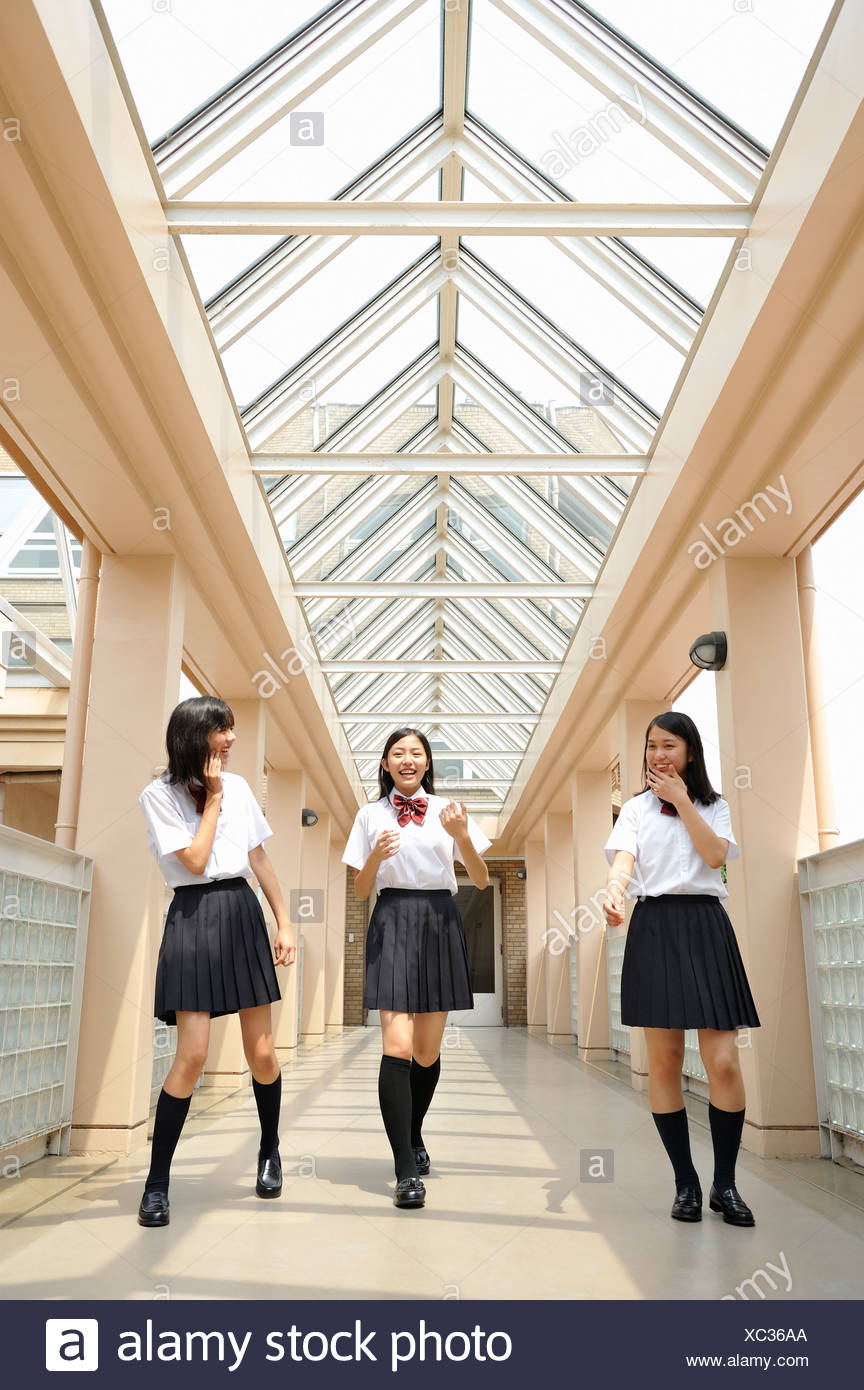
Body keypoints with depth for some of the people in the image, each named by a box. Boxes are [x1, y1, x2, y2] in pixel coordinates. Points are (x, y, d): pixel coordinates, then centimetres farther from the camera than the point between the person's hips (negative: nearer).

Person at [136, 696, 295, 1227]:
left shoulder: (239, 786, 11)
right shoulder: (160, 795, -3)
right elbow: (195, 860, -11)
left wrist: (285, 922, 11)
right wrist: (213, 797, -6)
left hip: (243, 911, 4)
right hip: (195, 918, -4)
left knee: (262, 1052, 6)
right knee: (193, 1054, -10)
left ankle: (270, 1150, 30)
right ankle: (157, 1184, 6)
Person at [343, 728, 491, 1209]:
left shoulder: (448, 810, 7)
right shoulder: (371, 814, 7)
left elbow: (482, 881, 4)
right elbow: (361, 890, 9)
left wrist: (462, 837, -14)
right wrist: (376, 857, -12)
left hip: (440, 921, 2)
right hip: (393, 921, -1)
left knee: (428, 1051, 9)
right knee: (397, 1046, -14)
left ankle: (414, 1137, 34)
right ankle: (407, 1171, -8)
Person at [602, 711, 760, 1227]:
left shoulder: (714, 806, 14)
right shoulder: (636, 809, 11)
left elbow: (715, 855, -4)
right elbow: (623, 859, -6)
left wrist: (682, 801, -4)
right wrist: (614, 891, -28)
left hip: (705, 926, 0)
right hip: (654, 927, 0)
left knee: (724, 1061, -7)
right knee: (664, 1061, 0)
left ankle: (726, 1184, 10)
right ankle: (686, 1183, 14)